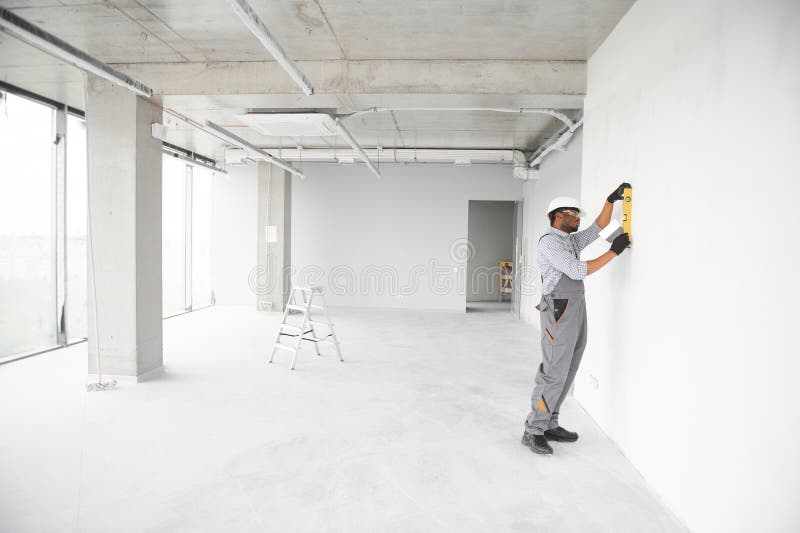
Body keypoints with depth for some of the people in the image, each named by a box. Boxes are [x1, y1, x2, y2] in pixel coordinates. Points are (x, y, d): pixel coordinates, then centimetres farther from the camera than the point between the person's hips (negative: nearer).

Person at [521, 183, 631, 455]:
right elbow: (577, 271, -18)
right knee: (554, 373, -8)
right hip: (560, 314, -10)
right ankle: (533, 431, 0)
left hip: (576, 312, 10)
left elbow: (598, 227, 26)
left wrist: (611, 200, 14)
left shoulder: (572, 240, 18)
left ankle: (549, 425, 18)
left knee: (566, 372, 10)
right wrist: (613, 252, -12)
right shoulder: (550, 241, -11)